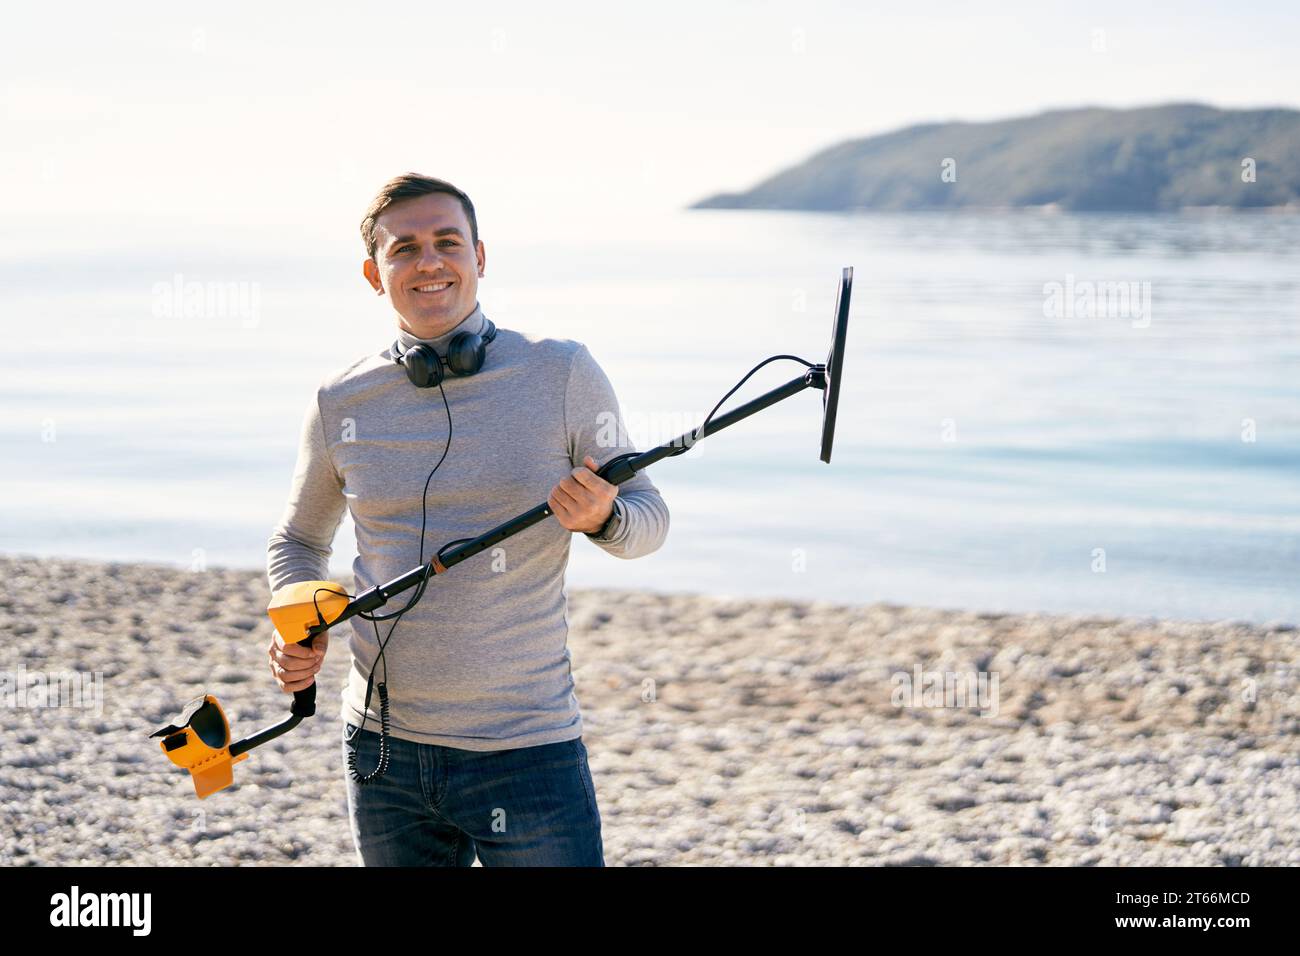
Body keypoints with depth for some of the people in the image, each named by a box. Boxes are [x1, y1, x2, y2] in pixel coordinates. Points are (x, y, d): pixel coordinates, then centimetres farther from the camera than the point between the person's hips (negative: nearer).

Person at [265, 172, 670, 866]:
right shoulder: (339, 404, 3)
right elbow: (299, 541, 19)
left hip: (528, 751, -3)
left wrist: (603, 519, -19)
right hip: (382, 750, 3)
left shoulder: (562, 373, -3)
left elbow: (649, 516, 4)